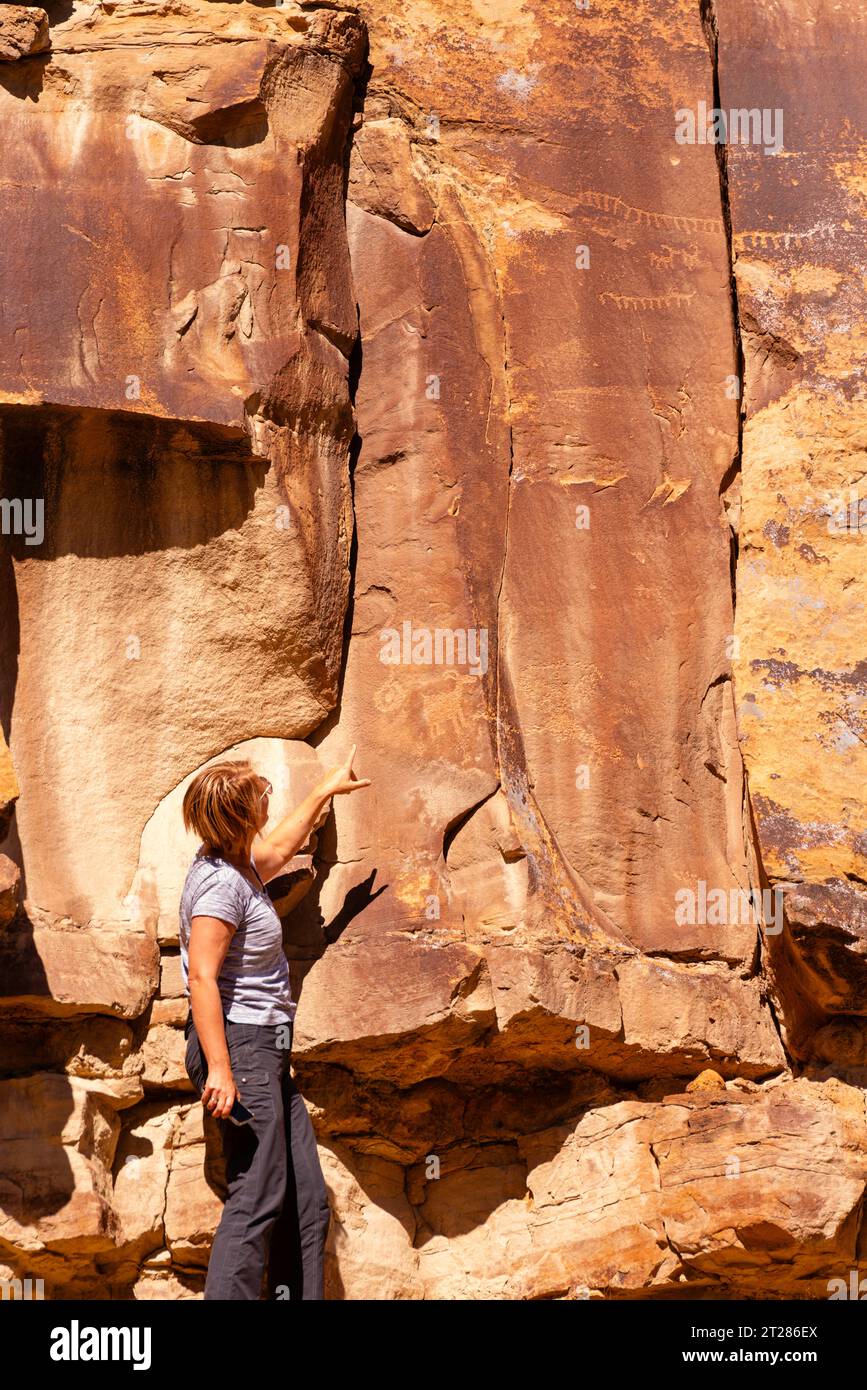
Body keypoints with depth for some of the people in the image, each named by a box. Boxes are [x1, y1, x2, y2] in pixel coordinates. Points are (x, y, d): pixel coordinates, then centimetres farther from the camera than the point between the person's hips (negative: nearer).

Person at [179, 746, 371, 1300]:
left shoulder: (236, 866, 14)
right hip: (238, 1045, -10)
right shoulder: (221, 882, -15)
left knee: (308, 1201, 7)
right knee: (258, 1197, -15)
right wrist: (219, 1069, -27)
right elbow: (202, 977, -22)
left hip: (267, 1052, 10)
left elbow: (279, 849, 38)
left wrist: (326, 790, 48)